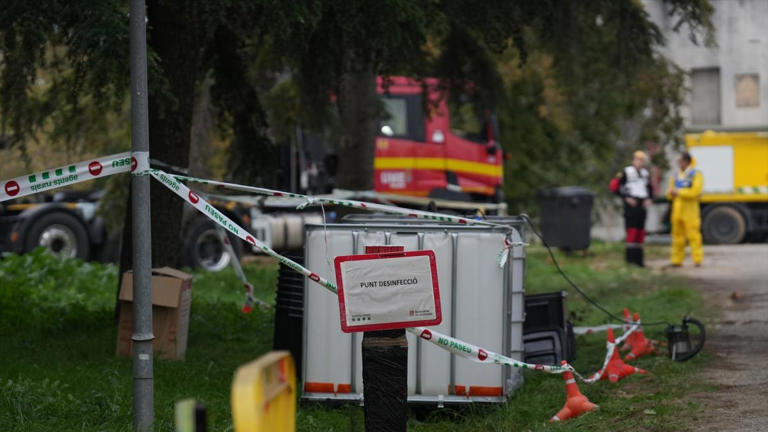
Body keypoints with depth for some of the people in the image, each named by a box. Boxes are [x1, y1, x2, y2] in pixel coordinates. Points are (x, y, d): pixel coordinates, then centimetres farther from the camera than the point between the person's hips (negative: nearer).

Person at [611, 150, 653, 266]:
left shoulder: (645, 173, 14)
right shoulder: (626, 172, -5)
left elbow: (649, 187, 27)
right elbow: (615, 187, -7)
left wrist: (649, 199, 9)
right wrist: (626, 198, -14)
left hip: (642, 205, 7)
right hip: (631, 204, -6)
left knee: (640, 232, 7)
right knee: (632, 231, -11)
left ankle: (638, 258, 11)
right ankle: (630, 257, -9)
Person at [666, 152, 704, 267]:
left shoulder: (696, 174, -2)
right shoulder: (677, 176, 17)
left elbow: (695, 192, -14)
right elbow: (670, 194, 19)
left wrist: (679, 192, -10)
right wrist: (672, 192, -5)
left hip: (690, 209, -6)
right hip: (677, 209, 6)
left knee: (693, 234, -9)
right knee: (678, 235, 5)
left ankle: (697, 260, -7)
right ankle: (677, 260, 9)